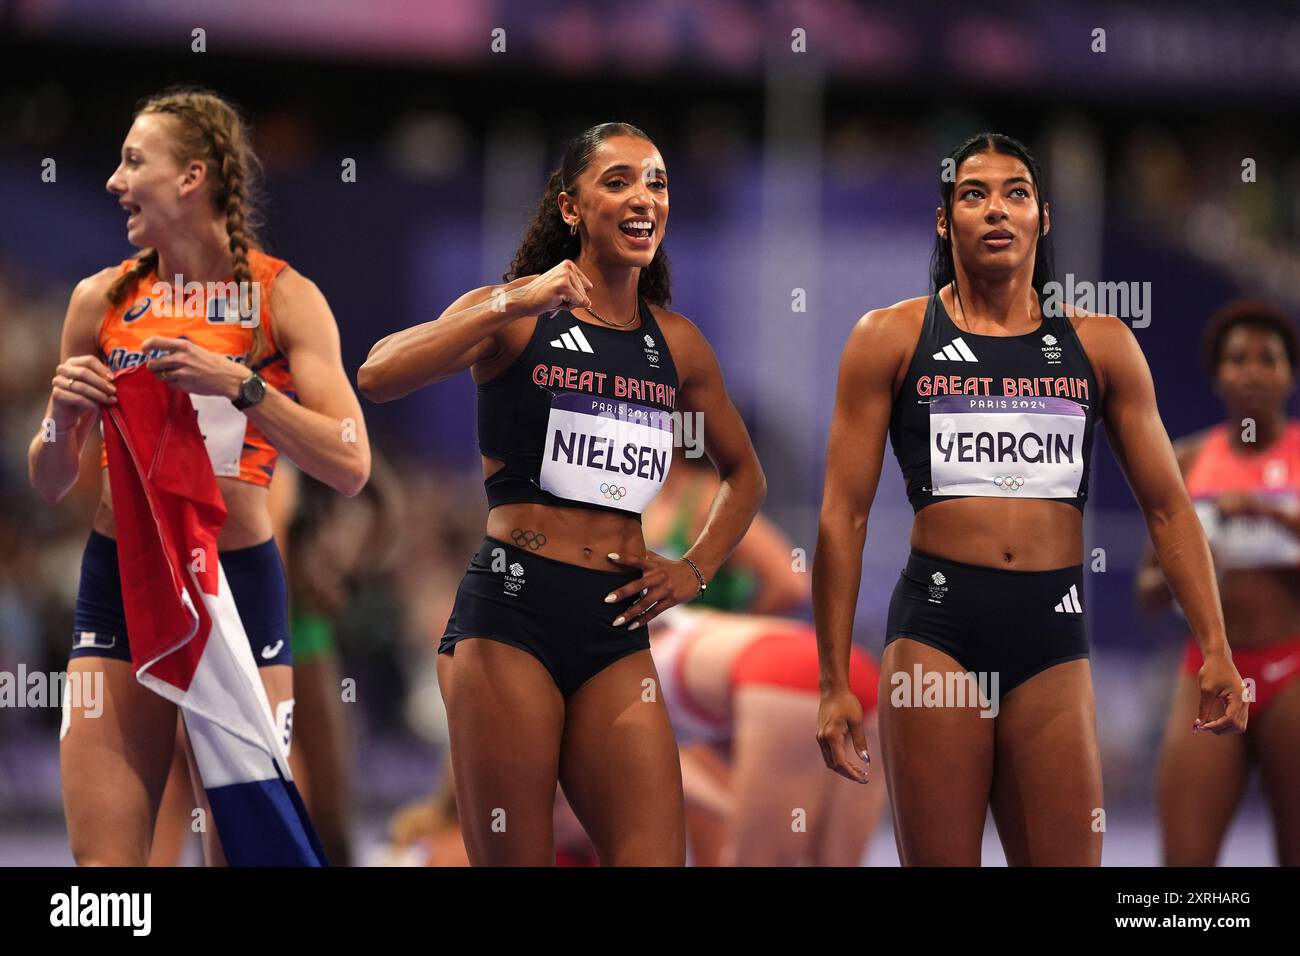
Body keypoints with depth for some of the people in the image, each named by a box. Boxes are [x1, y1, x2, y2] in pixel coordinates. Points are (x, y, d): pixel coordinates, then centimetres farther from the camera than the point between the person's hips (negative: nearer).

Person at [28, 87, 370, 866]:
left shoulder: (283, 298, -2)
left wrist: (240, 384, -20)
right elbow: (50, 483, 14)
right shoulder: (104, 299, 7)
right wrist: (63, 418, -7)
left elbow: (350, 467, -11)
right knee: (104, 859, -3)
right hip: (118, 577, 3)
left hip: (238, 576, -3)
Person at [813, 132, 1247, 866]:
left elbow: (1169, 509, 11)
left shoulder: (1102, 345, 11)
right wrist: (835, 682, -3)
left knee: (1069, 859, 2)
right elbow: (844, 515, 3)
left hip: (1055, 638, 2)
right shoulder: (892, 338, 5)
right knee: (939, 860, 1)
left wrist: (1215, 648, -1)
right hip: (937, 625, -2)